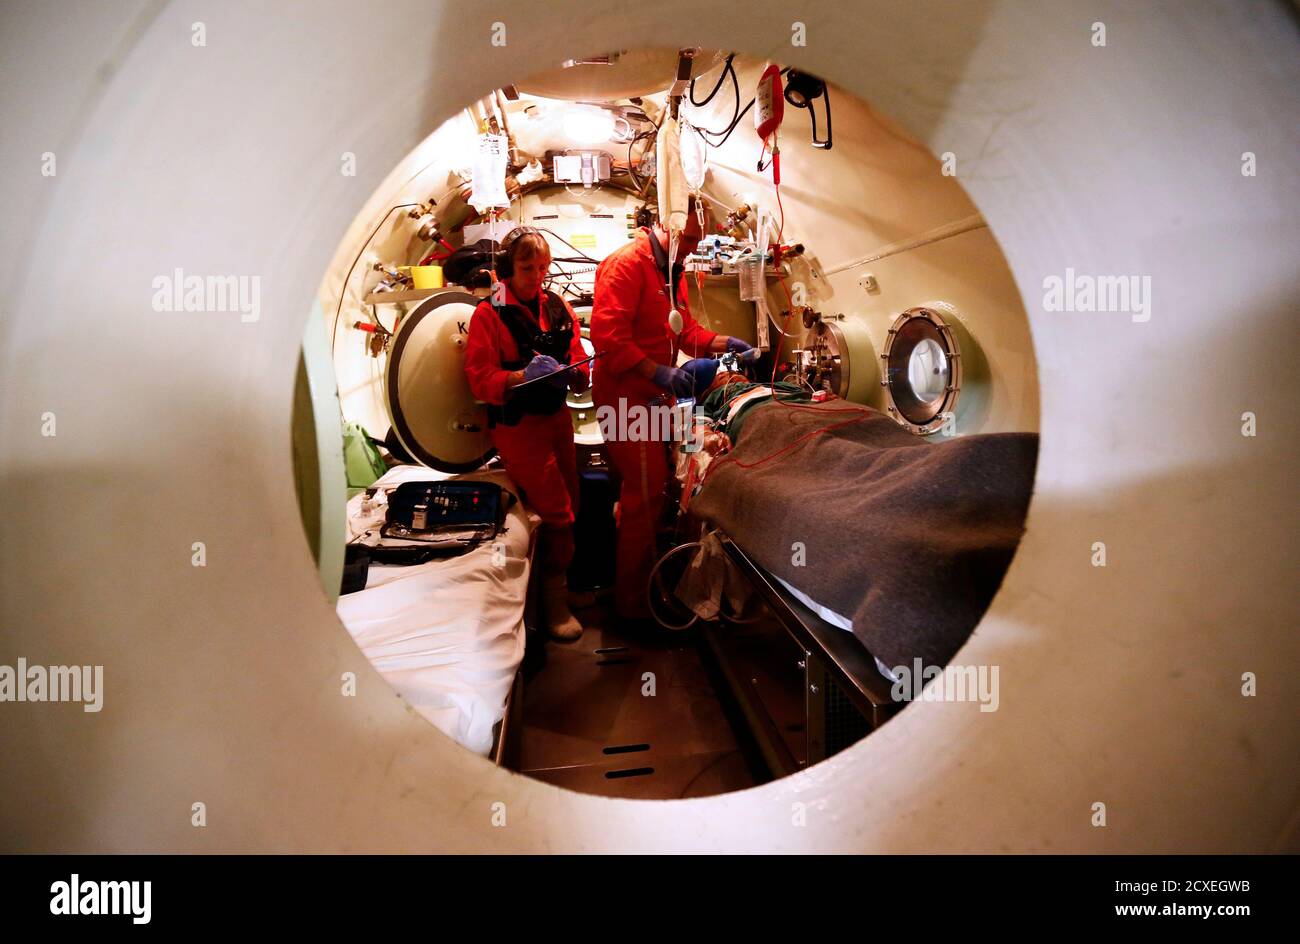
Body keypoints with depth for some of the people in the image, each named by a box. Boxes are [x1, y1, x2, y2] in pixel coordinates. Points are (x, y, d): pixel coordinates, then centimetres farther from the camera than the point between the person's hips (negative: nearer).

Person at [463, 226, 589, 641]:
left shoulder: (559, 308, 6)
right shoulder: (489, 314, -9)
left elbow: (579, 362, 9)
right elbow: (480, 379, -15)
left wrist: (571, 372, -14)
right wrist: (521, 376, -30)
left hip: (556, 418, 6)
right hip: (517, 425, -6)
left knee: (570, 506, 12)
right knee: (557, 514, -8)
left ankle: (559, 585, 31)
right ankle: (555, 602, 9)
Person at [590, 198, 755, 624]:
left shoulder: (672, 270, 15)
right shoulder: (626, 264, -16)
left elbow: (683, 329, 20)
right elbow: (607, 335, -25)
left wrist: (724, 343, 5)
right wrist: (659, 373, -28)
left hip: (654, 396, 10)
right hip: (626, 395, -10)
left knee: (648, 489, 16)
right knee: (646, 491, -7)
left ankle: (641, 580, 31)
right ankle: (634, 603, 6)